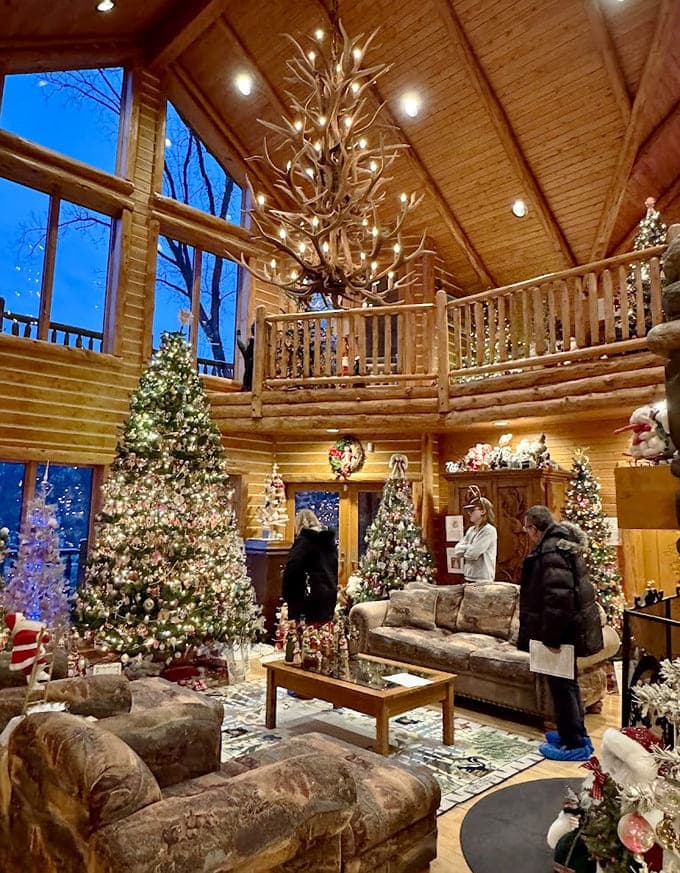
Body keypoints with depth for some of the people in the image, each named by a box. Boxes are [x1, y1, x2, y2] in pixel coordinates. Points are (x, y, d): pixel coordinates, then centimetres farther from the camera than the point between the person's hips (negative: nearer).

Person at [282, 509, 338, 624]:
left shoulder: (304, 539, -8)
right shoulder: (330, 538, 14)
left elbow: (292, 568, -16)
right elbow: (335, 566, 19)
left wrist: (286, 594, -8)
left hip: (312, 594, -7)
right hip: (330, 593, 7)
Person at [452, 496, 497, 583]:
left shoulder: (489, 531, -11)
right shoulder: (470, 530, 12)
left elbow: (473, 553, -19)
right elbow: (456, 552, 6)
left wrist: (463, 549, 0)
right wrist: (468, 548, -9)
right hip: (468, 577, 7)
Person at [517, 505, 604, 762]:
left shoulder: (551, 552, -24)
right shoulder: (562, 544, 9)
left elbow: (558, 597, -30)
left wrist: (551, 635, -22)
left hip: (563, 630, -10)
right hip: (571, 626, 11)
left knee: (561, 685, 2)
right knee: (568, 682, 21)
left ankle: (574, 744, 14)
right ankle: (576, 734, 35)